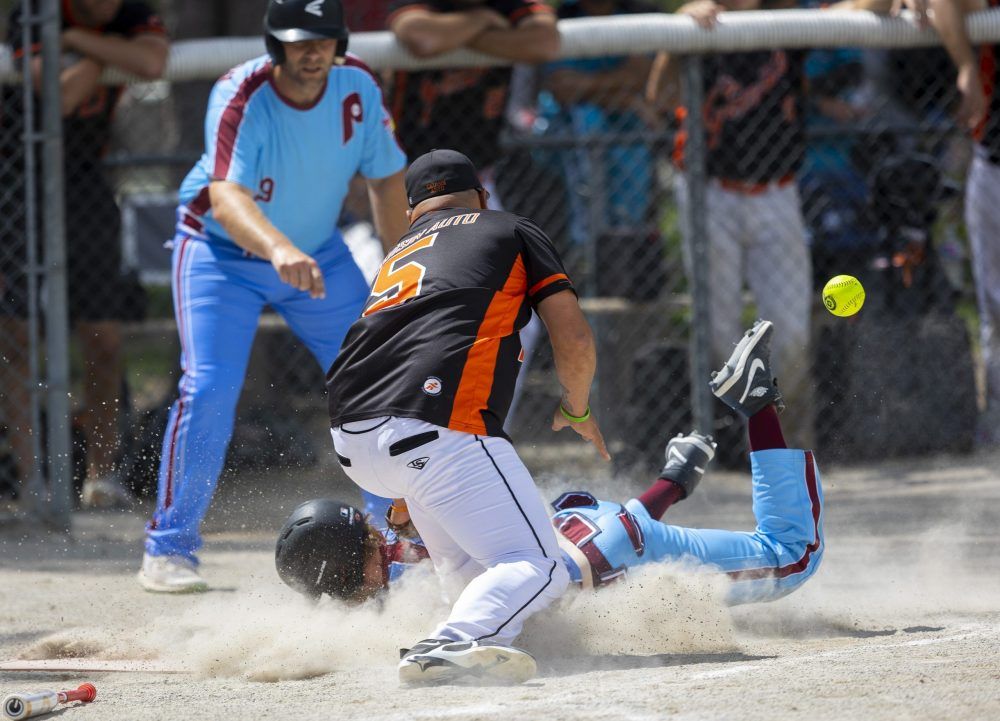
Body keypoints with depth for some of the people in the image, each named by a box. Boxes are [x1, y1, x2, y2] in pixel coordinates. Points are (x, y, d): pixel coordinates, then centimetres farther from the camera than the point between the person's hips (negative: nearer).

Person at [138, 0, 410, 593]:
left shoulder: (358, 88, -16)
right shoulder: (240, 98, -31)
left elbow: (386, 179, -2)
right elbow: (226, 197, -47)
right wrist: (279, 250, -65)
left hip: (319, 251, 5)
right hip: (222, 252, -5)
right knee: (210, 389, -19)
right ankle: (169, 550, -10)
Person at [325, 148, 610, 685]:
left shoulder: (397, 256, 34)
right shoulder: (512, 231, 20)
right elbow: (575, 343, 11)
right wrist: (576, 411, 32)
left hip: (350, 440, 6)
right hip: (434, 430, -6)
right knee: (536, 569, -10)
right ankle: (450, 645, -35)